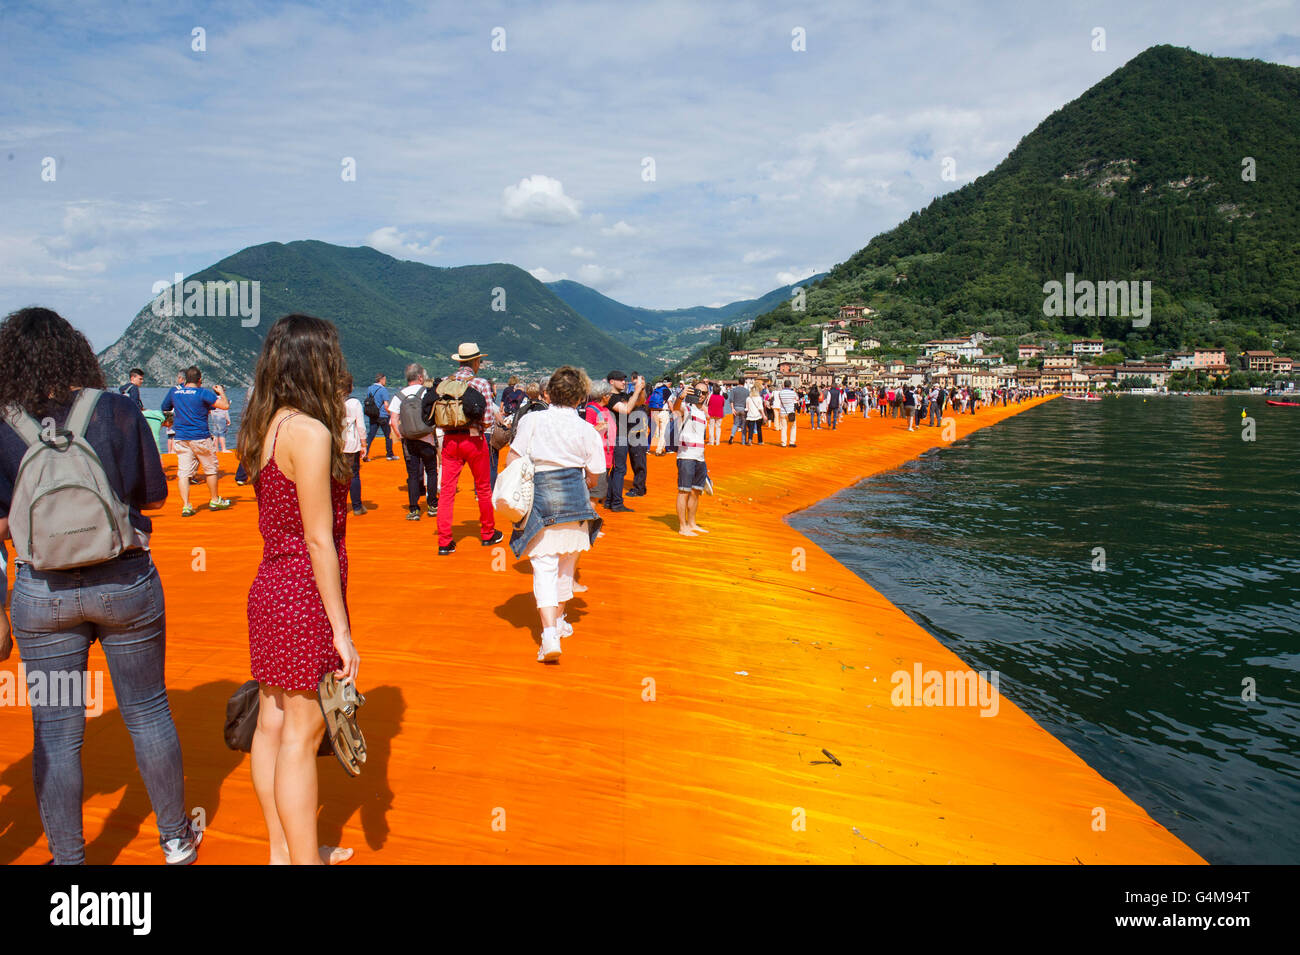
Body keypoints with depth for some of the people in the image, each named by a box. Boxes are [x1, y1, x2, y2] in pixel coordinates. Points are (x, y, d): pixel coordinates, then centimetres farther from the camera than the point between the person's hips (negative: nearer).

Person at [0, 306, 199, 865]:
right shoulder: (117, 410, -7)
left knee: (55, 732, 12)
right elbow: (153, 496, -2)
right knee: (147, 714, 15)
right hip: (125, 582, 0)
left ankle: (67, 858, 23)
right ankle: (177, 839, 29)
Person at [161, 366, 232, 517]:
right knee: (210, 469, 13)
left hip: (181, 439, 4)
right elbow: (225, 405, -13)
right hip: (200, 437, -4)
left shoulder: (174, 392, 5)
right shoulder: (203, 393, -9)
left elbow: (164, 408, 19)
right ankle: (214, 501, 23)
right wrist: (221, 392, 5)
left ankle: (185, 506, -5)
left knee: (183, 472, 2)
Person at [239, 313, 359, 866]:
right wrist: (341, 629, -14)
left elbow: (280, 523, 11)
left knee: (272, 724, 16)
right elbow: (319, 540, -19)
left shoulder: (267, 428, 8)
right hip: (305, 596, -9)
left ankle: (282, 851, 31)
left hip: (269, 586, 9)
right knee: (301, 736, 2)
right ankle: (305, 862, 15)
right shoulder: (310, 432, -18)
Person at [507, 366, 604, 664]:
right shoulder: (587, 431, -1)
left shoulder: (531, 421, -3)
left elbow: (512, 460, -3)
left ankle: (550, 634, -15)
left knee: (544, 568, -1)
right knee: (566, 564, 19)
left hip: (539, 500, -1)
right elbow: (593, 477, 5)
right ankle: (558, 620, 37)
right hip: (574, 501, 2)